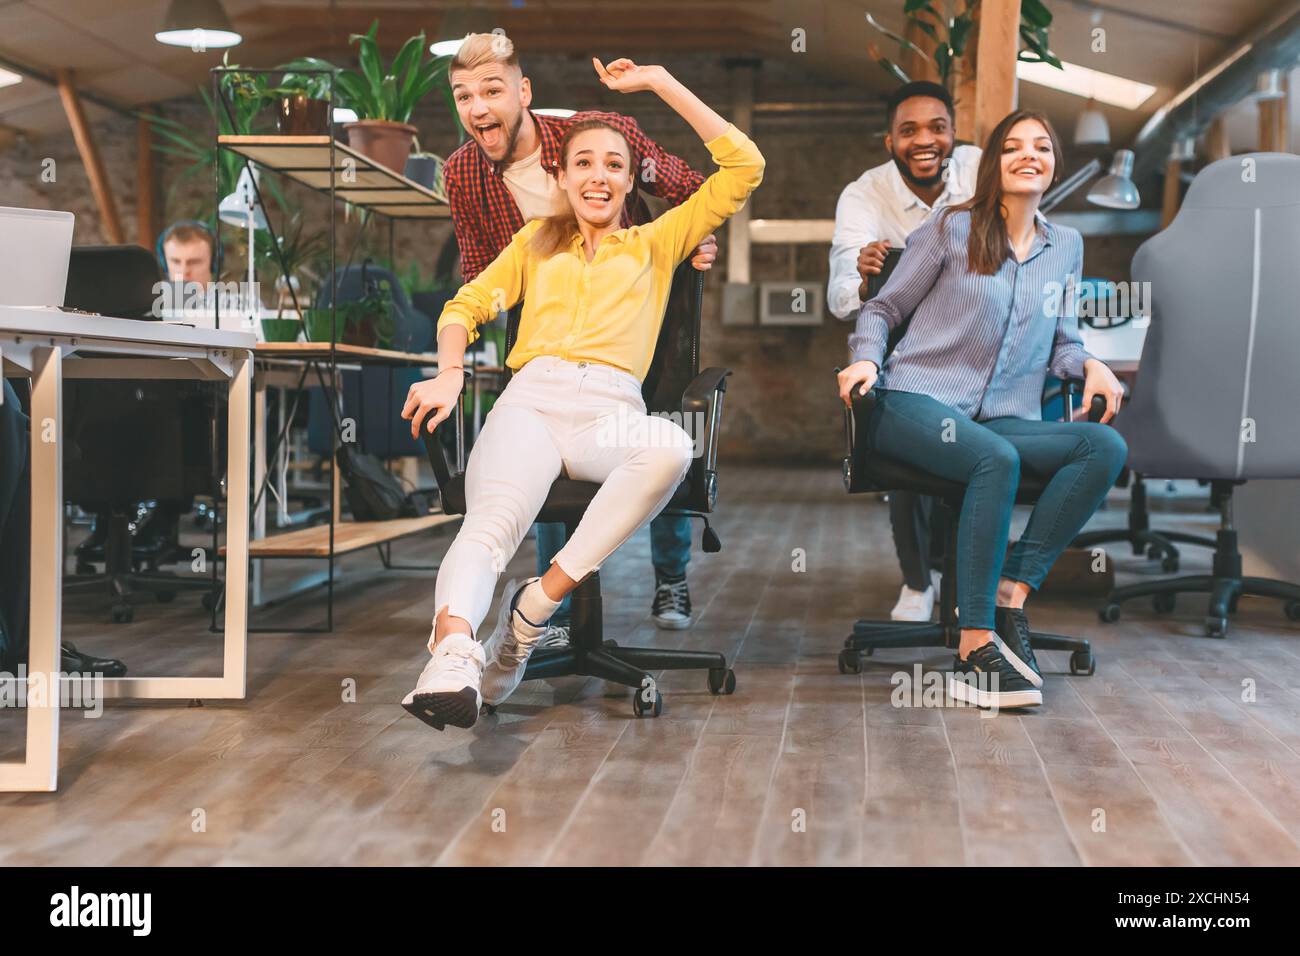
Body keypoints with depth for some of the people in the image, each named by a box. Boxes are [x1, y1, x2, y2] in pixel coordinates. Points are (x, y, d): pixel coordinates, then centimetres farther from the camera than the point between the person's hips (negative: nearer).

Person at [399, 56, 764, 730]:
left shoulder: (656, 243, 28)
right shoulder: (536, 242, 33)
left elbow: (744, 168, 20)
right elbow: (466, 305, 22)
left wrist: (660, 83, 21)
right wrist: (448, 373, -1)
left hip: (612, 409, 0)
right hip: (531, 398, 0)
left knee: (670, 448, -39)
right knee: (494, 519, -33)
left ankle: (537, 605, -34)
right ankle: (453, 656, -60)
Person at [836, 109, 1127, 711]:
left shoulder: (1066, 246, 21)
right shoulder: (953, 229, 8)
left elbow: (1061, 340, 26)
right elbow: (883, 309, 10)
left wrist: (1090, 364, 4)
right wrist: (866, 359, -9)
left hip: (1006, 419, 5)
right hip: (916, 402, -4)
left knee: (1107, 447, -26)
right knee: (997, 459, -38)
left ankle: (1010, 596, -25)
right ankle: (976, 650, -37)